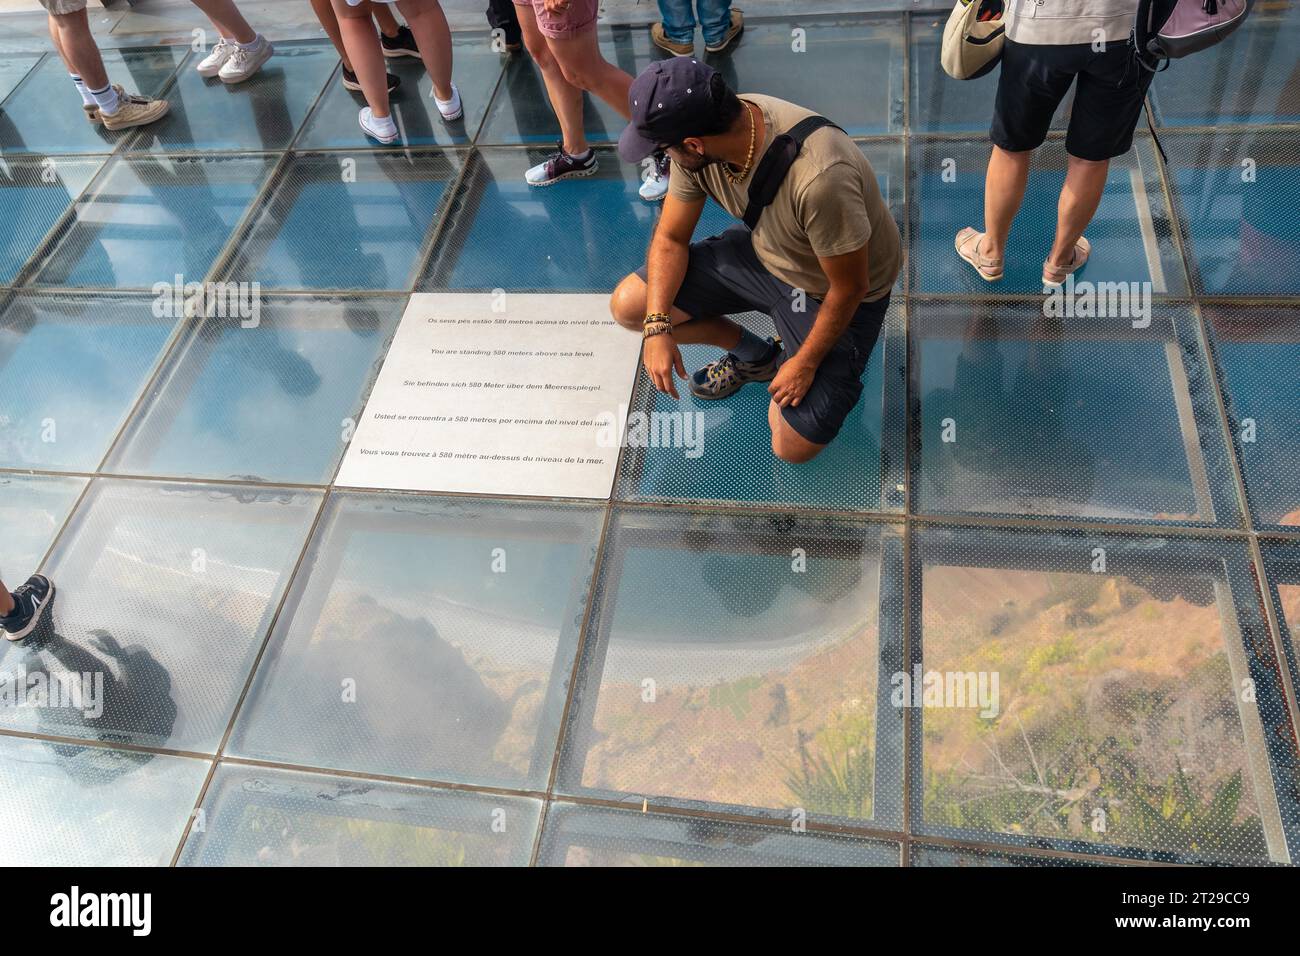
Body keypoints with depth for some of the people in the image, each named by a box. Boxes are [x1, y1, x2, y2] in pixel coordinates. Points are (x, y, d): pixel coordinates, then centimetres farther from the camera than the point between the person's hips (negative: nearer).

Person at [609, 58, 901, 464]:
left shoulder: (817, 179, -41)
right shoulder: (701, 136, -20)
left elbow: (849, 289, -26)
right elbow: (671, 238, -7)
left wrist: (805, 364, -14)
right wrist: (657, 326, -19)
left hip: (831, 290, -6)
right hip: (760, 251, 6)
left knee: (795, 447, -12)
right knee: (628, 306, -4)